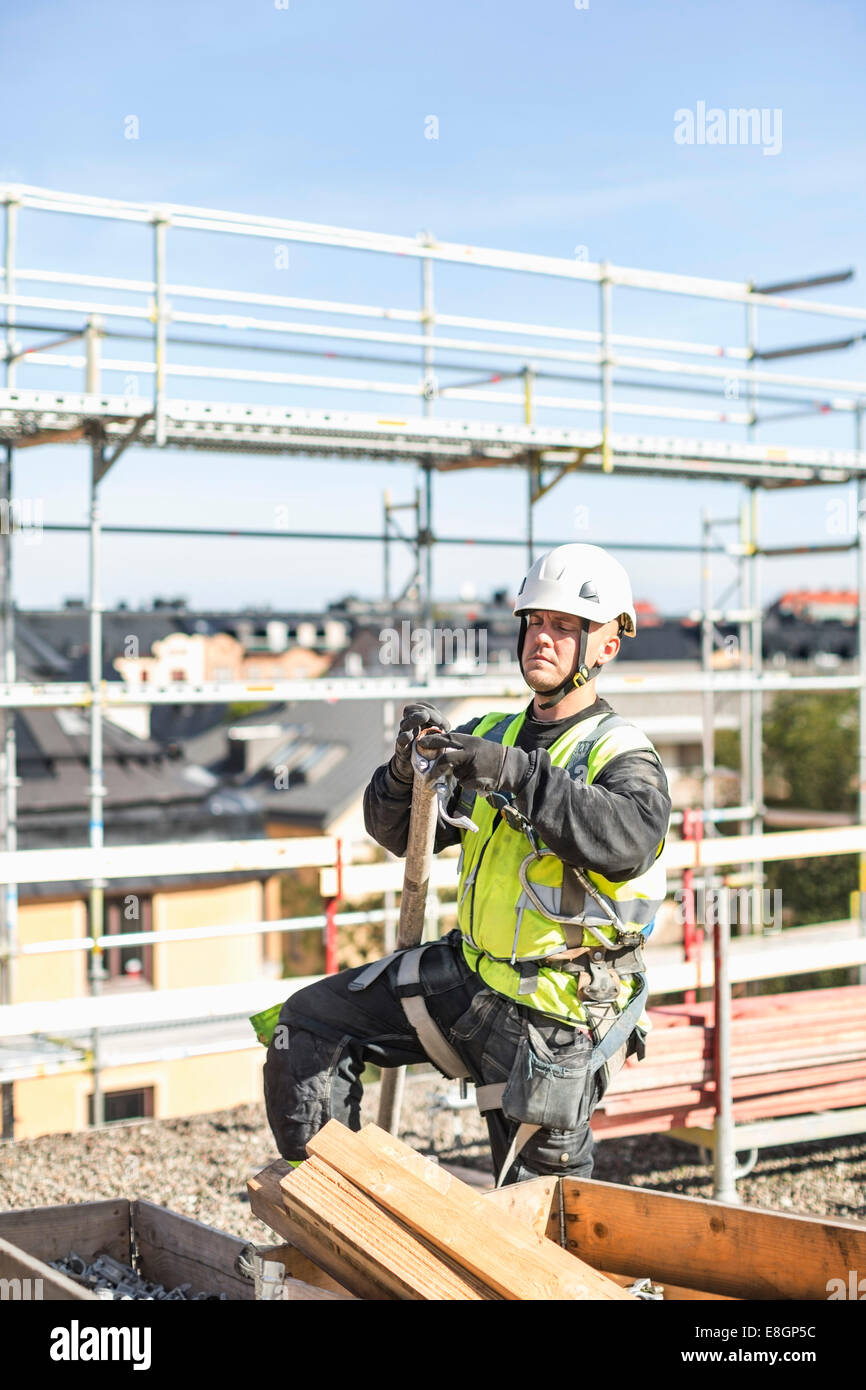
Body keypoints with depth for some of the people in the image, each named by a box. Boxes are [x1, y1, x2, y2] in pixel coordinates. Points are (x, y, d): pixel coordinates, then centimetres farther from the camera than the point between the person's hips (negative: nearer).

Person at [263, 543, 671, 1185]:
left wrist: (515, 774, -40)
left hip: (552, 1017, -6)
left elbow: (630, 838, -34)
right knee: (307, 1025, 4)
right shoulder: (492, 736, 9)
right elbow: (400, 833, 6)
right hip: (467, 975, 7)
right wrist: (410, 768, -16)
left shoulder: (621, 755, -12)